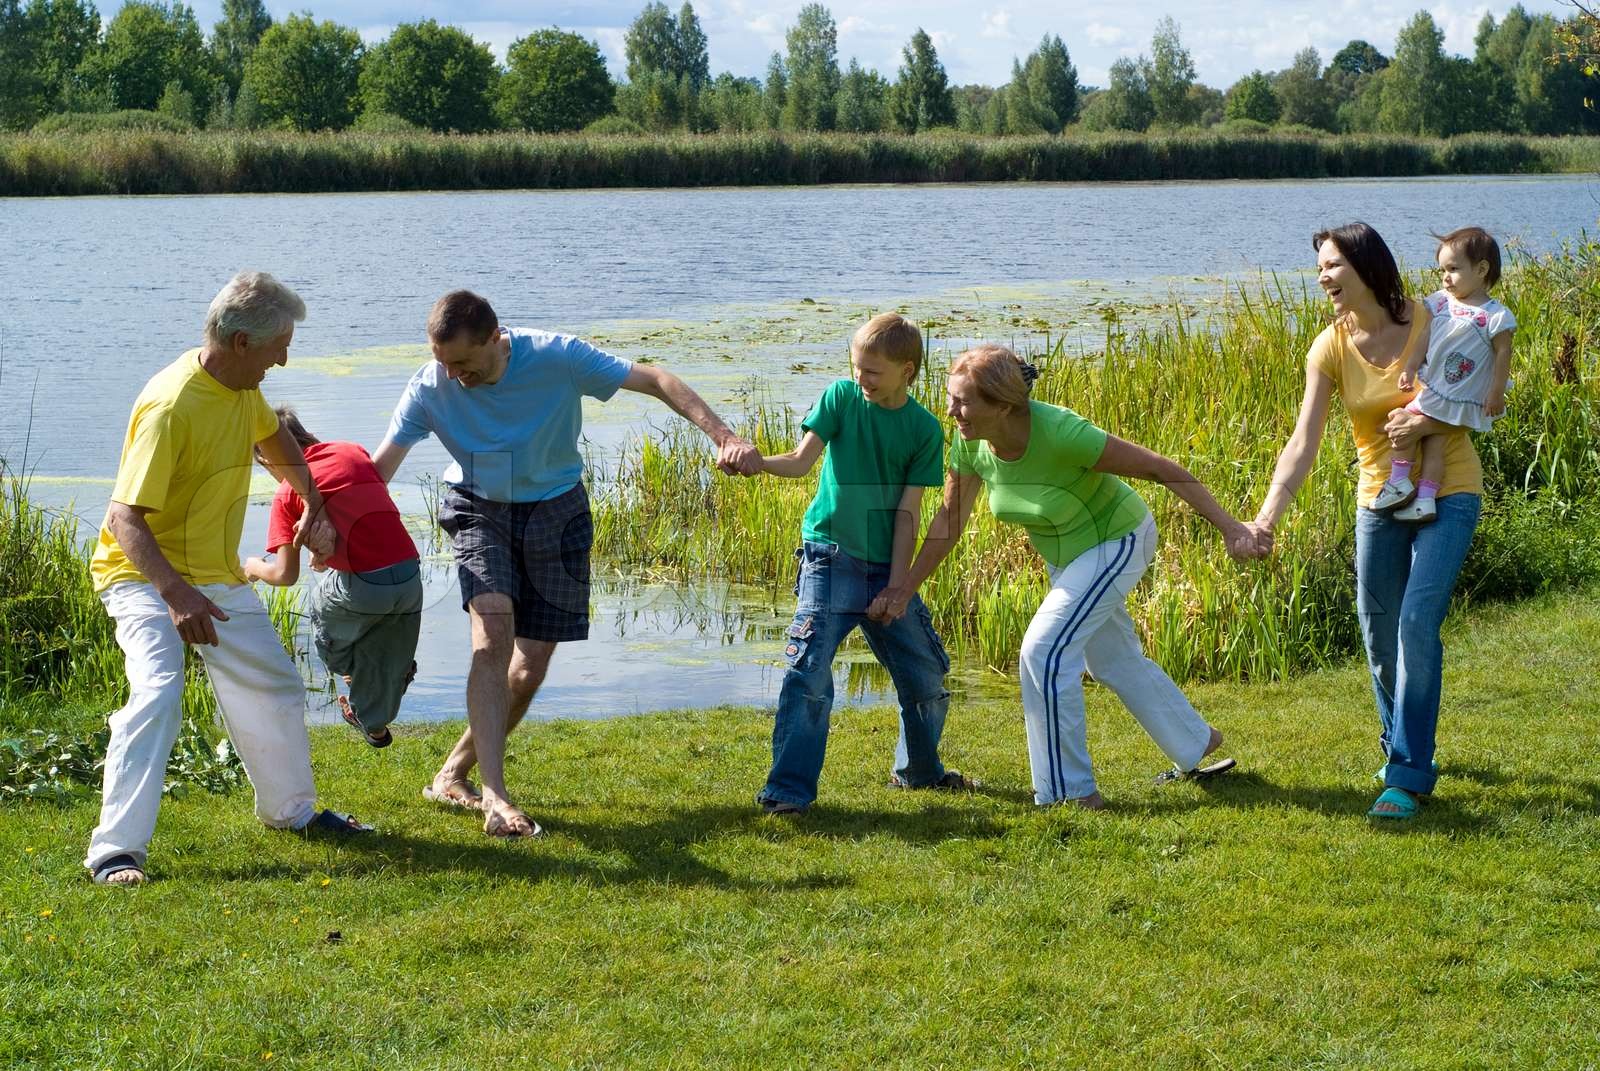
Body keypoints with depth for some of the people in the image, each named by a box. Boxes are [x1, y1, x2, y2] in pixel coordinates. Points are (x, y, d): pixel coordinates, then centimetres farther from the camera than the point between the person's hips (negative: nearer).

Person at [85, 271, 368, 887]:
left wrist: (313, 506, 17)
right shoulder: (171, 407, -29)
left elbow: (275, 438, 25)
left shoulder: (242, 388, -2)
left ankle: (291, 810, 39)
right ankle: (116, 850, -26)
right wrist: (175, 593, -47)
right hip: (145, 575, -8)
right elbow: (125, 517, -34)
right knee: (158, 691, -28)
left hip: (217, 577, 8)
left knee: (276, 688, 16)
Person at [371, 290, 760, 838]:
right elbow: (378, 469, -15)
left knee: (532, 664, 1)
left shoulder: (557, 357, -22)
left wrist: (723, 436, -29)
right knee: (494, 630, -25)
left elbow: (653, 380, -19)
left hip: (553, 510, 1)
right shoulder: (430, 387, -17)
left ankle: (454, 772, 19)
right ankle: (494, 794, -31)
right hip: (480, 511, -1)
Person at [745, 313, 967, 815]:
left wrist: (898, 586, -7)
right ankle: (789, 788, -11)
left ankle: (919, 770, 35)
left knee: (927, 674, 11)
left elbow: (907, 512, -2)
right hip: (831, 558, -3)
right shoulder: (841, 397, -2)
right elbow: (802, 461, -9)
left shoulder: (924, 429, 0)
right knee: (810, 670, -15)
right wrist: (758, 461, -30)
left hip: (885, 567, 3)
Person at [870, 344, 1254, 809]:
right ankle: (1196, 744, 44)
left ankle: (1071, 793, -5)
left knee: (1044, 653, -17)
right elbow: (950, 518, -6)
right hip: (1067, 555, 8)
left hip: (1116, 543, -8)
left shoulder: (1062, 433, -37)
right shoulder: (969, 443, -20)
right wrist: (904, 589, -8)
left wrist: (1230, 529, -29)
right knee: (1113, 658, 22)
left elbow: (1161, 468, -30)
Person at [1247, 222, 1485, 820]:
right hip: (1380, 497, 4)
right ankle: (1401, 746, 35)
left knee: (1417, 620, -17)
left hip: (1447, 491, -4)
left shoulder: (1430, 323, -13)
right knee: (1379, 630, 10)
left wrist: (1428, 423, -22)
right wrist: (1268, 513, -27)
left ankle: (1409, 773, -11)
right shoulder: (1331, 348, -7)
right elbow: (1303, 444, -13)